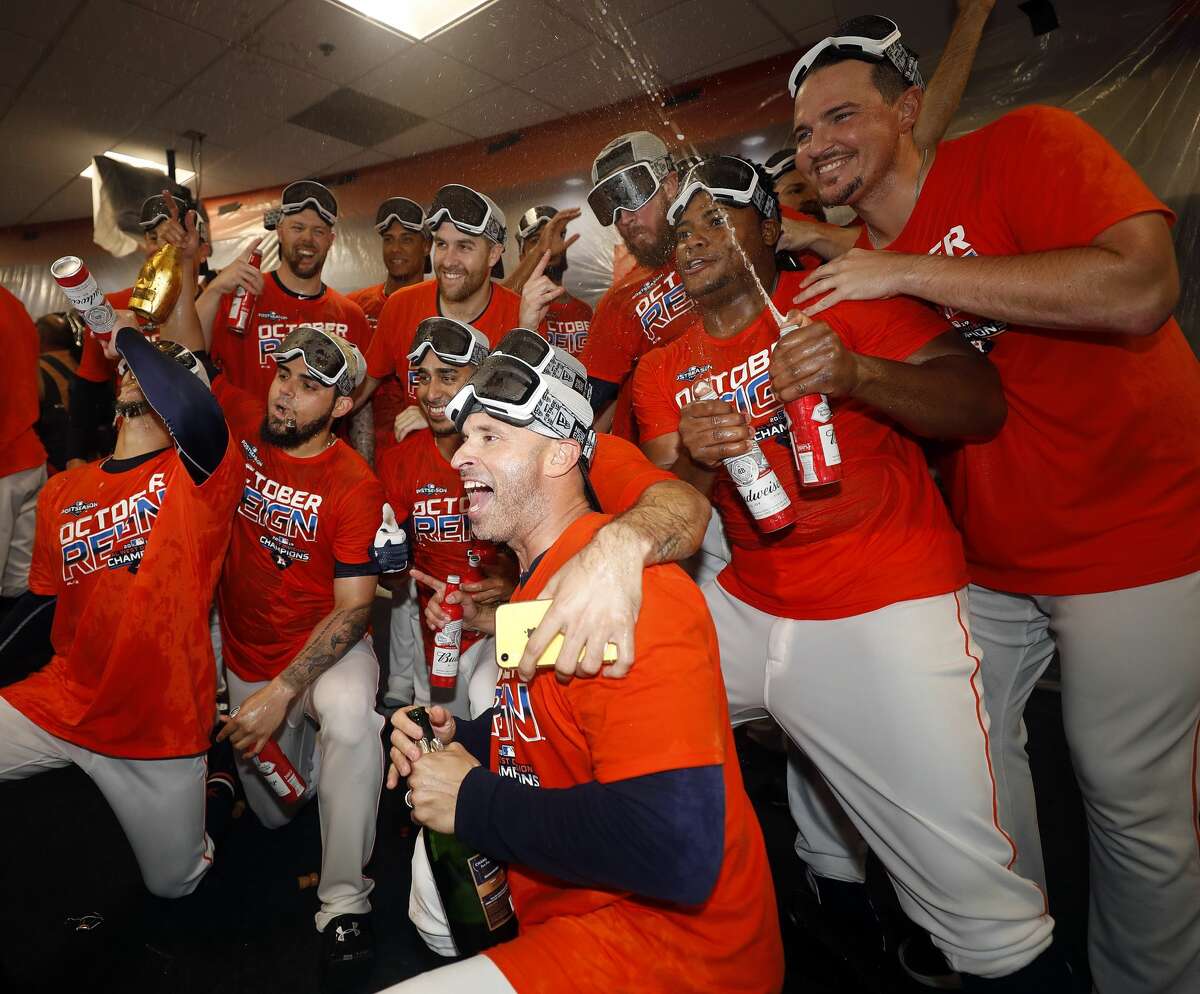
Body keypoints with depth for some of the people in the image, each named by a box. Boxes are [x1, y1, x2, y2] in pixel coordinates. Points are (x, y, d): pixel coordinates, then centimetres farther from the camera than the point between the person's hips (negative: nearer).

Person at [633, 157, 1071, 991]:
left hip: (887, 614, -5)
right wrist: (694, 460, -15)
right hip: (746, 607, 5)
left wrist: (856, 374, -24)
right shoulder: (663, 370, 11)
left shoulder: (844, 299, -1)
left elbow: (984, 408, -7)